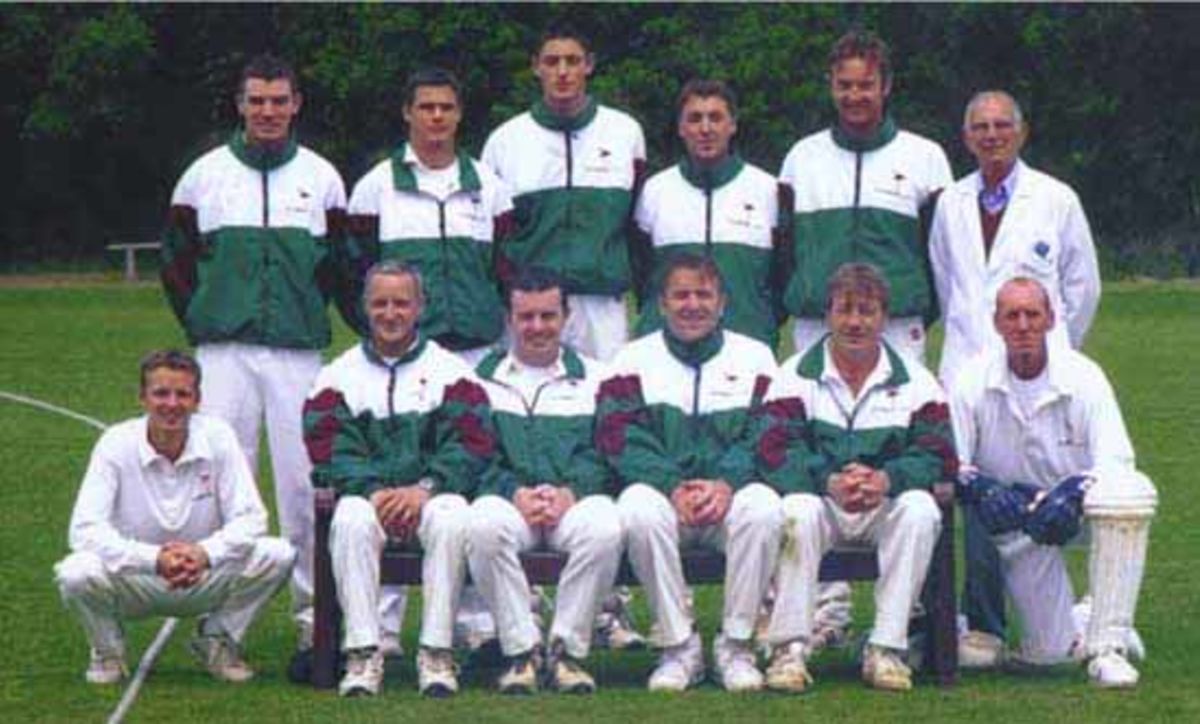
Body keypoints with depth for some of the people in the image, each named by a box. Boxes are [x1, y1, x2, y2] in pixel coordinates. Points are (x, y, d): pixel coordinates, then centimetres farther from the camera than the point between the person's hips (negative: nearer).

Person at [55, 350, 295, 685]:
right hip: (133, 585, -2)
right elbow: (85, 530, -23)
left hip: (204, 579, 2)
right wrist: (155, 558, -37)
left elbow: (250, 518, -12)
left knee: (278, 555, -21)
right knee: (77, 574, -33)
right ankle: (107, 649, 2)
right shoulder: (117, 444, -15)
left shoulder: (217, 437, -10)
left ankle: (218, 639, 5)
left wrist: (205, 553, -33)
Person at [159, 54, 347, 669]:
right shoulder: (205, 175, 8)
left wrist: (308, 311, 9)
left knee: (305, 479, -4)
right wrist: (202, 322, 10)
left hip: (299, 352, 0)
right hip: (224, 352, 0)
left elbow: (343, 261, 17)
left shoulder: (321, 178, 9)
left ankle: (313, 611, 2)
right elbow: (176, 256, 15)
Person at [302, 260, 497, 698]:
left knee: (451, 518, -35)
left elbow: (472, 445, -1)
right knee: (351, 520, -34)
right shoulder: (340, 375, 15)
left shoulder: (450, 371, 12)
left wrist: (425, 489, -17)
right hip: (367, 496, 1)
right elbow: (330, 449, 2)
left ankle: (437, 653, -32)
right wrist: (374, 491, -17)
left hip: (431, 497, -1)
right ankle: (363, 654, -35)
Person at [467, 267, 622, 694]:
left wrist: (570, 492, -12)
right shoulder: (482, 379, 19)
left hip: (575, 502, 0)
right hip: (508, 500, 0)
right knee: (485, 524, -37)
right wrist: (516, 492, -12)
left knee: (604, 527, -35)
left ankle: (567, 649, -23)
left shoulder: (594, 378, 20)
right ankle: (520, 650, -28)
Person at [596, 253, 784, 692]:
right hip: (661, 494, 0)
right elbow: (620, 439, -2)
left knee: (764, 508, -33)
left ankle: (736, 645, -21)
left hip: (731, 496, 0)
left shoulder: (755, 357, 13)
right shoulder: (634, 360, 12)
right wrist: (673, 488, -18)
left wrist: (727, 485, -19)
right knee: (639, 508, -35)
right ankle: (679, 646, -24)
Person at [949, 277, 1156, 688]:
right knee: (1050, 652, -9)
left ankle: (1108, 646, -28)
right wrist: (977, 488, -32)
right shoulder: (973, 383, -7)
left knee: (1132, 495, -37)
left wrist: (1071, 494, -37)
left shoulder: (1083, 376, -10)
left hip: (1076, 504, 0)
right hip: (1015, 517, 0)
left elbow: (1115, 461, -18)